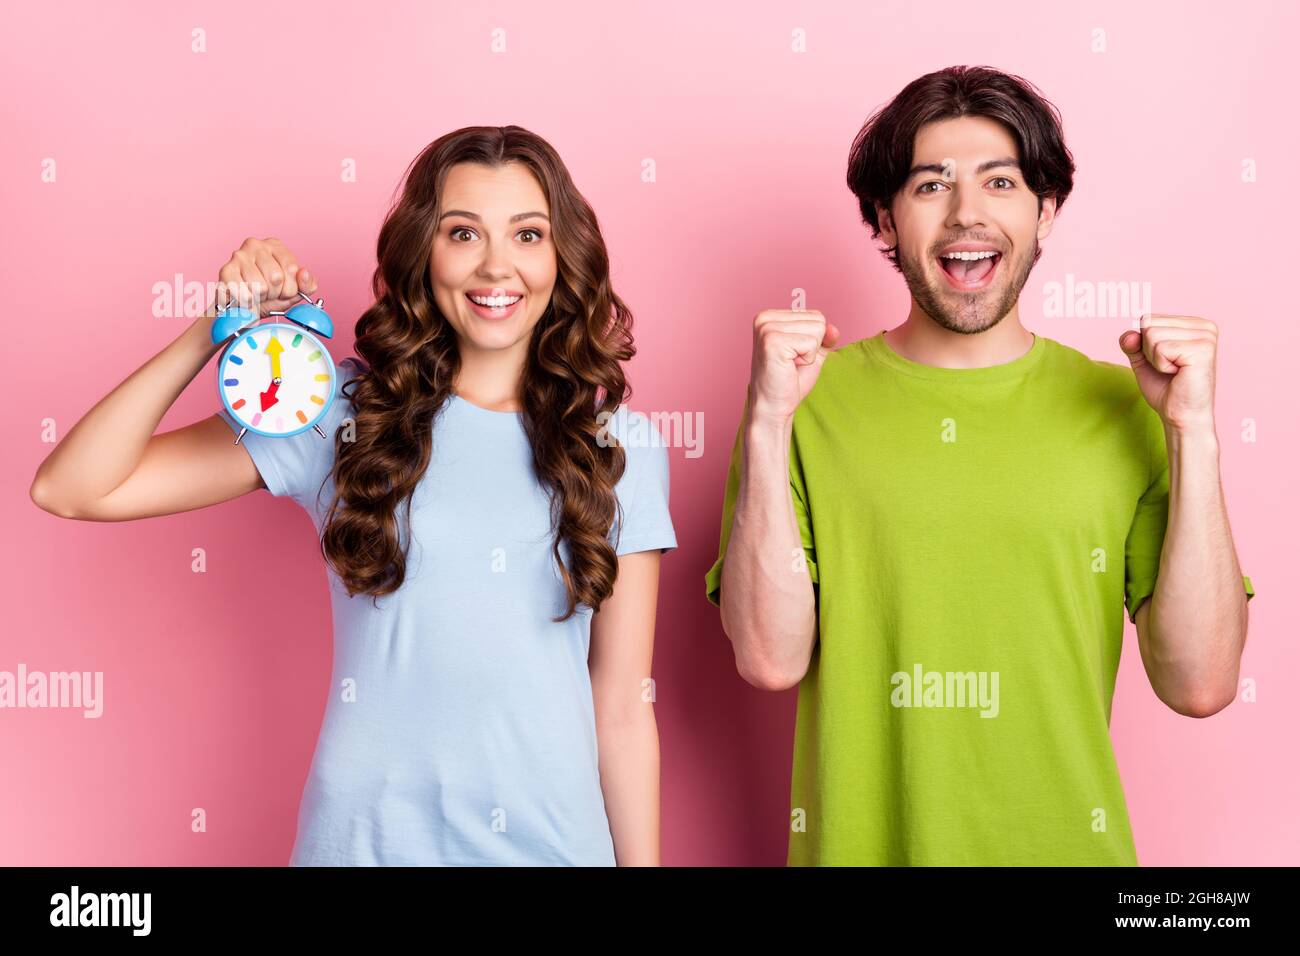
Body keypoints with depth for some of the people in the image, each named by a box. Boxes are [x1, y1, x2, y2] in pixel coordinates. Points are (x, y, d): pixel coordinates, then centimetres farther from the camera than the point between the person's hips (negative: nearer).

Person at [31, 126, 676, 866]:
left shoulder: (620, 449, -2)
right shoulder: (344, 415, -4)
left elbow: (623, 710, 0)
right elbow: (71, 490, -7)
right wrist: (214, 333, -15)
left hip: (557, 838, 1)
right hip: (364, 835, 0)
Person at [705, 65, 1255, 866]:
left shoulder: (1124, 409, -5)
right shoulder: (813, 400, -7)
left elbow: (1200, 685, -10)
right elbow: (772, 659, -15)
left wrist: (1193, 431, -16)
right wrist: (768, 422, -20)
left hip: (1065, 839, 1)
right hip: (856, 840, -1)